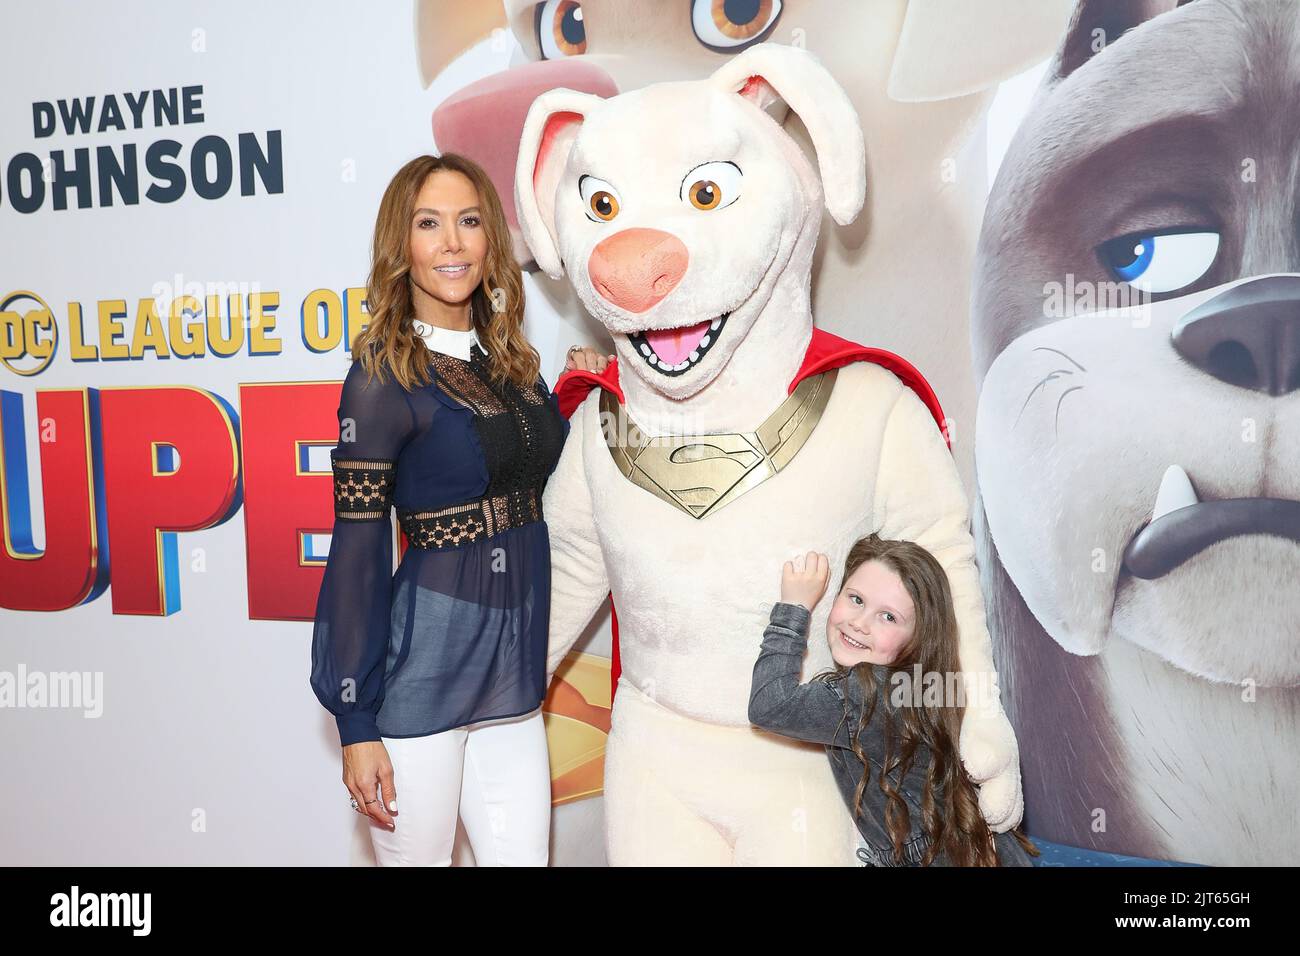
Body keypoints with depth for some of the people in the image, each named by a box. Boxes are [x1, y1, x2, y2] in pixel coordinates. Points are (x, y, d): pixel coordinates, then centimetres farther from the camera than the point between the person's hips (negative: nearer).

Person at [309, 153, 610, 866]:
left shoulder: (511, 361, 8)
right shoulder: (383, 373, -10)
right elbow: (356, 553, -11)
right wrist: (357, 725, -10)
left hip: (515, 671, 6)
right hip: (423, 673, -6)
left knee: (523, 858, 12)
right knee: (417, 859, 10)